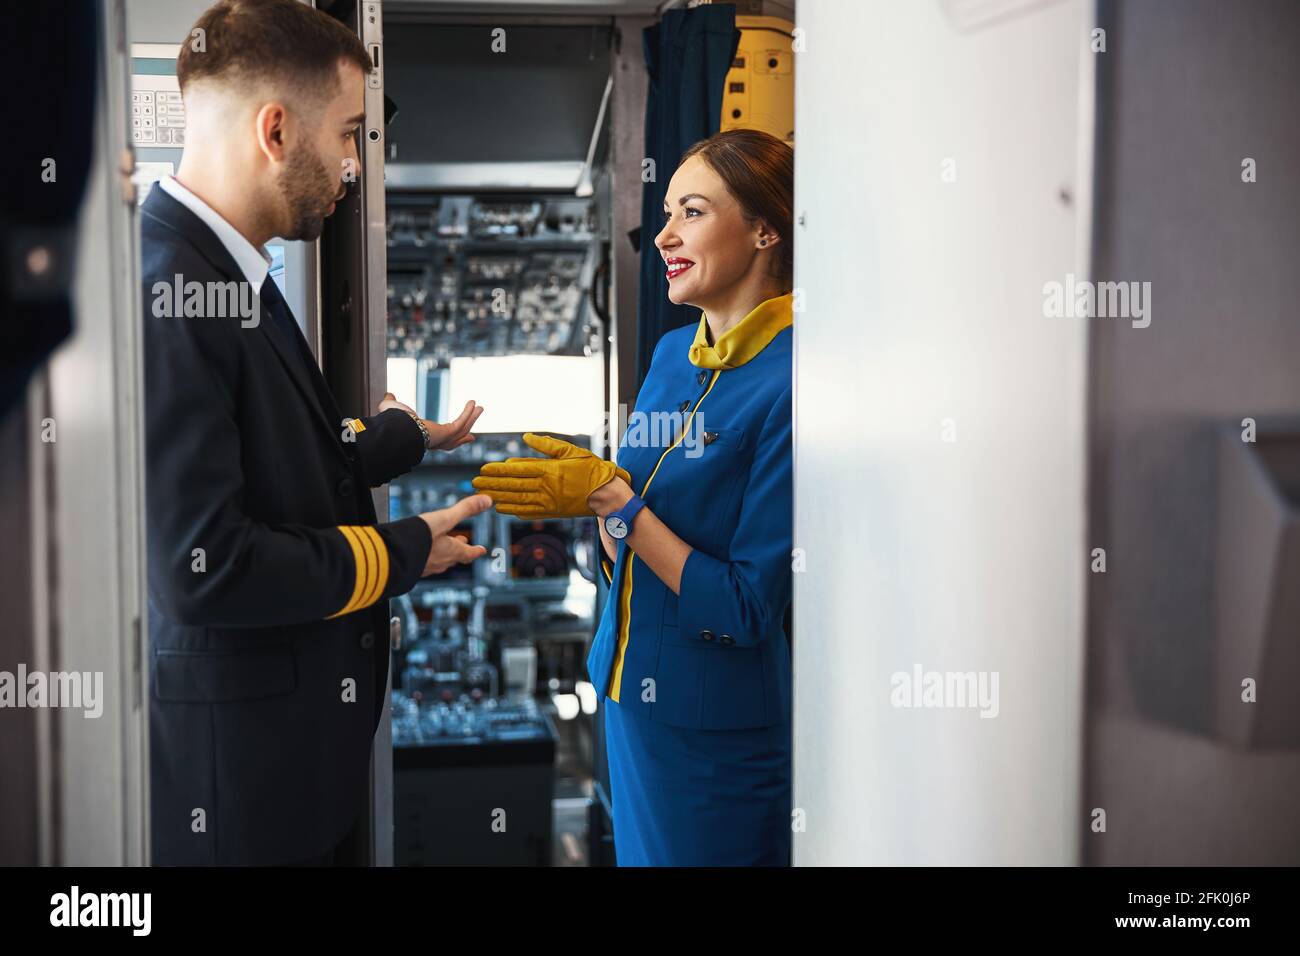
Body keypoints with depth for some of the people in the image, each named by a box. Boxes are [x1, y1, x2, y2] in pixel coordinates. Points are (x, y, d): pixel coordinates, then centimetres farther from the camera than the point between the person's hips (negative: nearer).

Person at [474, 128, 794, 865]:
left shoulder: (787, 383, -20)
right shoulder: (673, 355, 4)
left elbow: (748, 609, -20)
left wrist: (613, 500, -19)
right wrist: (587, 495, -9)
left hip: (722, 739, -7)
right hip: (633, 698, 7)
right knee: (639, 850, 21)